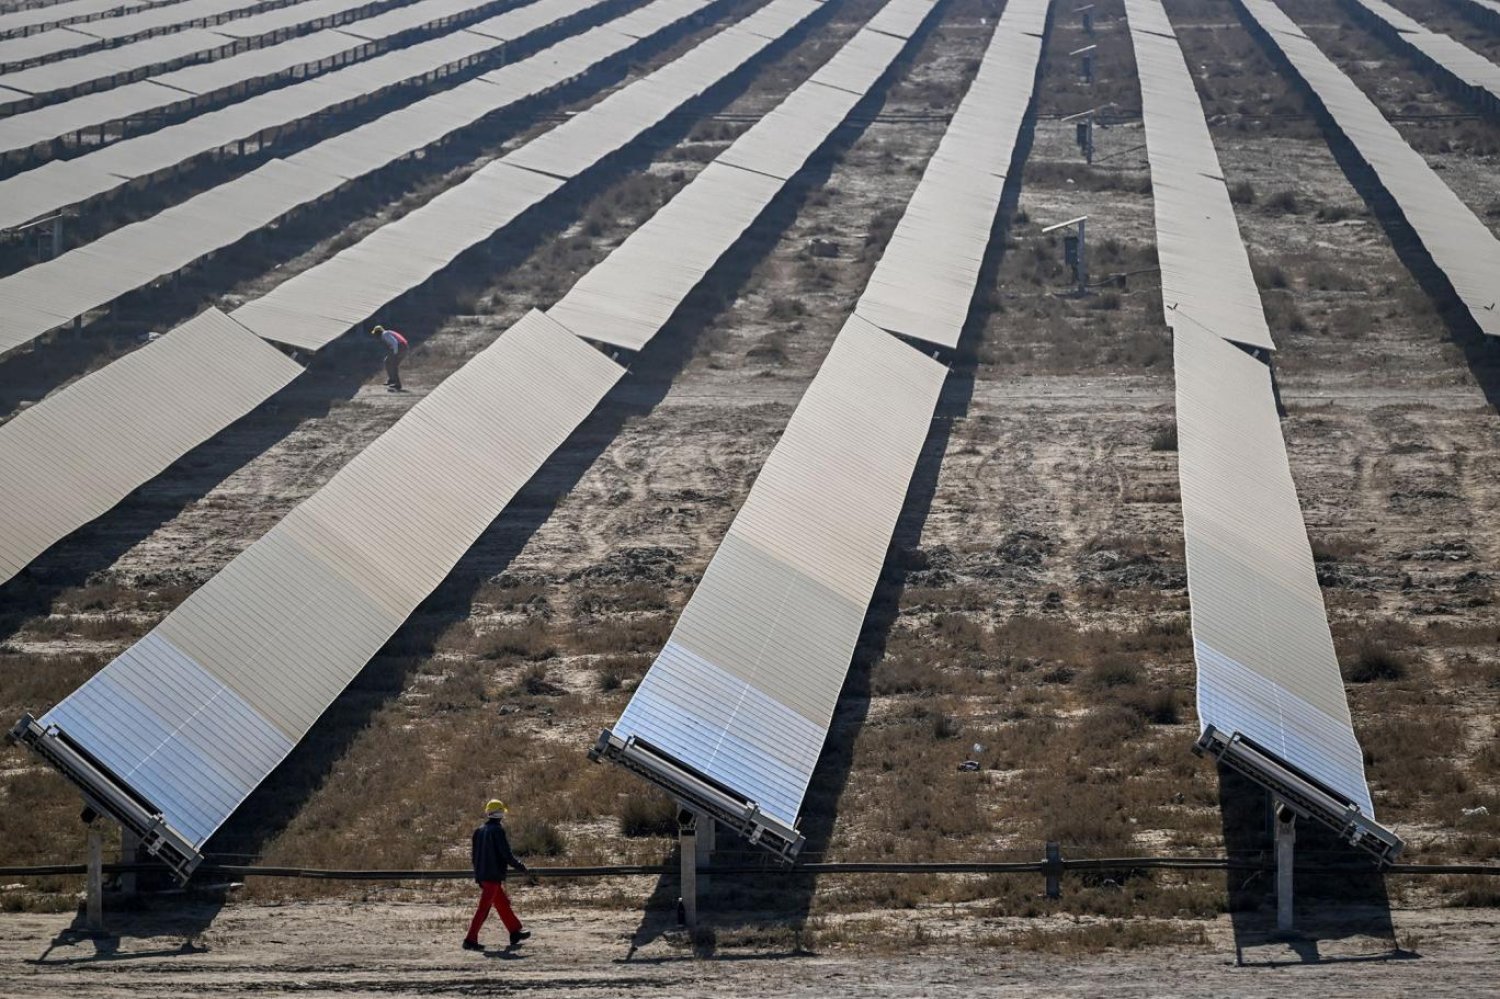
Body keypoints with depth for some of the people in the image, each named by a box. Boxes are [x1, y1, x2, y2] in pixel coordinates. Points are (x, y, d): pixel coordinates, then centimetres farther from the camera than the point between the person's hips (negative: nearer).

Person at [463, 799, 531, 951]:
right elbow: (506, 854, -15)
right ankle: (470, 940, -10)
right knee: (484, 908, -7)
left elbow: (474, 854, 14)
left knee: (502, 903, 19)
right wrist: (520, 866, -2)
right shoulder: (498, 831, -13)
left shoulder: (479, 831, 10)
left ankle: (515, 932, 28)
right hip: (493, 876, -8)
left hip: (481, 875, 8)